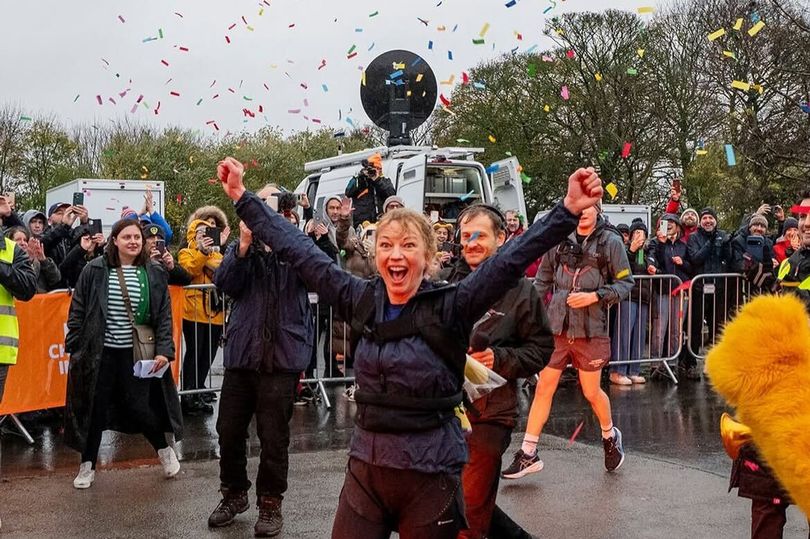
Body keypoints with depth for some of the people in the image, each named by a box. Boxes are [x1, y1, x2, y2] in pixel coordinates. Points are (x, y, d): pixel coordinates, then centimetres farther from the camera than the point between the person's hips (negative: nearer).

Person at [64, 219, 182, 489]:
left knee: (141, 406, 2)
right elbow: (77, 311, 1)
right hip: (99, 352, 0)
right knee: (94, 408, 8)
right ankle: (87, 465, 24)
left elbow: (164, 315, 1)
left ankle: (164, 450, 29)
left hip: (136, 353, 0)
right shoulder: (94, 271, -3)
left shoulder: (154, 274, 0)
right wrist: (74, 348, -3)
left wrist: (164, 350, -8)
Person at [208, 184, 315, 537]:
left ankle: (270, 503, 22)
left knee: (273, 437, 4)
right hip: (241, 352, 3)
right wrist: (244, 243, -18)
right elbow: (224, 284, -6)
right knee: (229, 430, 11)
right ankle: (234, 494, 33)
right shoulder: (243, 248, 8)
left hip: (282, 356, -3)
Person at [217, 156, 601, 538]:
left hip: (431, 474, -3)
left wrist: (568, 211, -31)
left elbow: (511, 260, -20)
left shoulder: (450, 307, -10)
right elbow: (299, 251, 6)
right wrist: (242, 197, 9)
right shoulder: (361, 301, 1)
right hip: (365, 468, 4)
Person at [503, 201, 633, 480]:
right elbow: (543, 280, 12)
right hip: (557, 326, 2)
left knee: (591, 392, 8)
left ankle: (610, 436, 37)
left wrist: (594, 296, -15)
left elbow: (626, 283, -1)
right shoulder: (560, 239, 4)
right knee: (543, 388, 3)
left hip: (590, 330, -2)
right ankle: (528, 454, 10)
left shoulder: (611, 242, -2)